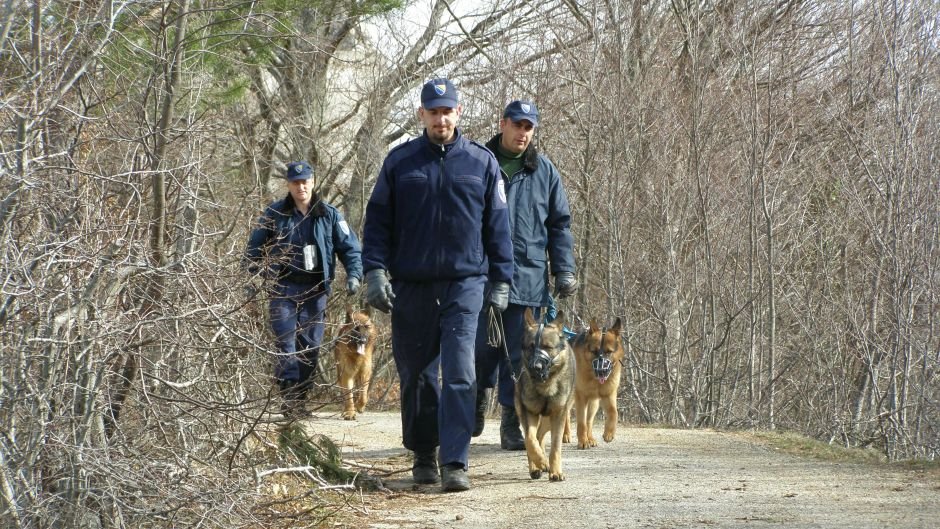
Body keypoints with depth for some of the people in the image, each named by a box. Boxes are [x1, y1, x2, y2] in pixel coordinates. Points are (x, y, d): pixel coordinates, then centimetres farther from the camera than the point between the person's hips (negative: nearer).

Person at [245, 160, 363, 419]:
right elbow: (254, 249, 13)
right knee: (286, 345, -12)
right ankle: (289, 397, -14)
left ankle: (300, 399, 13)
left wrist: (354, 274, -11)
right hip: (284, 288, -2)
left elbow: (350, 248, 6)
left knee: (311, 346, 4)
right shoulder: (274, 214, 4)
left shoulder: (329, 215, 5)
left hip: (315, 290, 2)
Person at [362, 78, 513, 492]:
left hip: (465, 283, -1)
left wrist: (501, 280, 6)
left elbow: (497, 225, 10)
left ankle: (454, 463, -14)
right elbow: (378, 220, 7)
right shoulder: (400, 161, 5)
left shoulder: (482, 162, 6)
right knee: (416, 376, 9)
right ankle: (423, 455, 24)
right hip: (411, 286, 1)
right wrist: (375, 270, -4)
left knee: (460, 374, -12)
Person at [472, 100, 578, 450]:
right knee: (483, 347, -2)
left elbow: (560, 224, 13)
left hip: (529, 278, 1)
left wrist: (564, 270, 3)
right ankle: (478, 398, 27)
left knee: (521, 355, 0)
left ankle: (512, 425, 6)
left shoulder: (545, 171, 10)